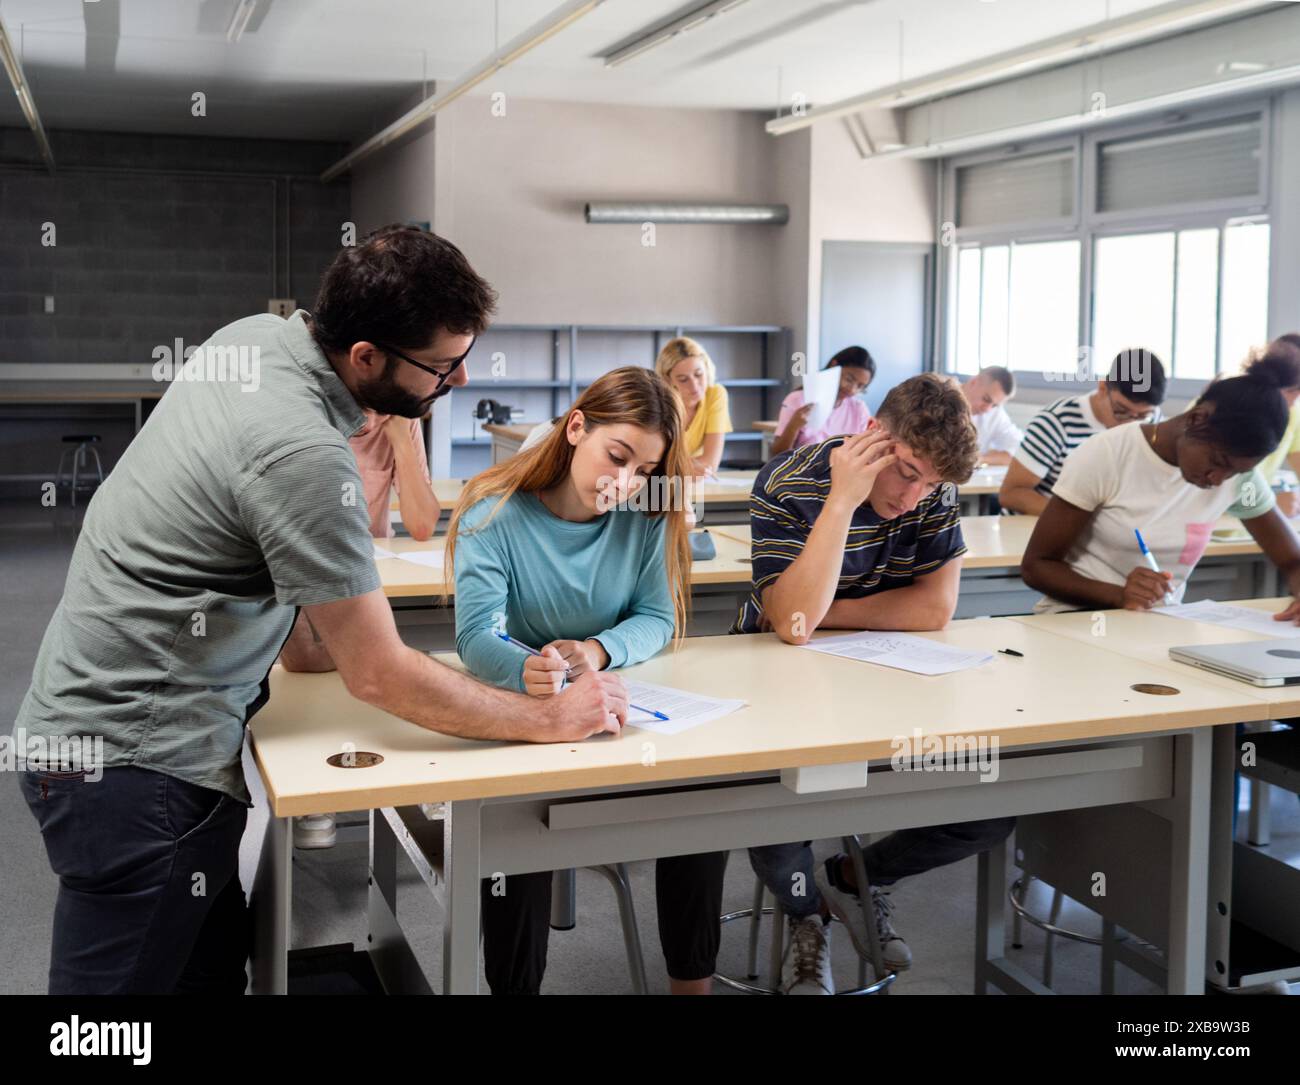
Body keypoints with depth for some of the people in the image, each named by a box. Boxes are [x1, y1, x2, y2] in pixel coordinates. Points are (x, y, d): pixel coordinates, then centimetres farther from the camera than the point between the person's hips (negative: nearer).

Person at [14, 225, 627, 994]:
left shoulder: (254, 336, 1)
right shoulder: (302, 454, -26)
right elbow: (379, 677, -19)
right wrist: (553, 720, -10)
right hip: (137, 766, -9)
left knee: (213, 968, 16)